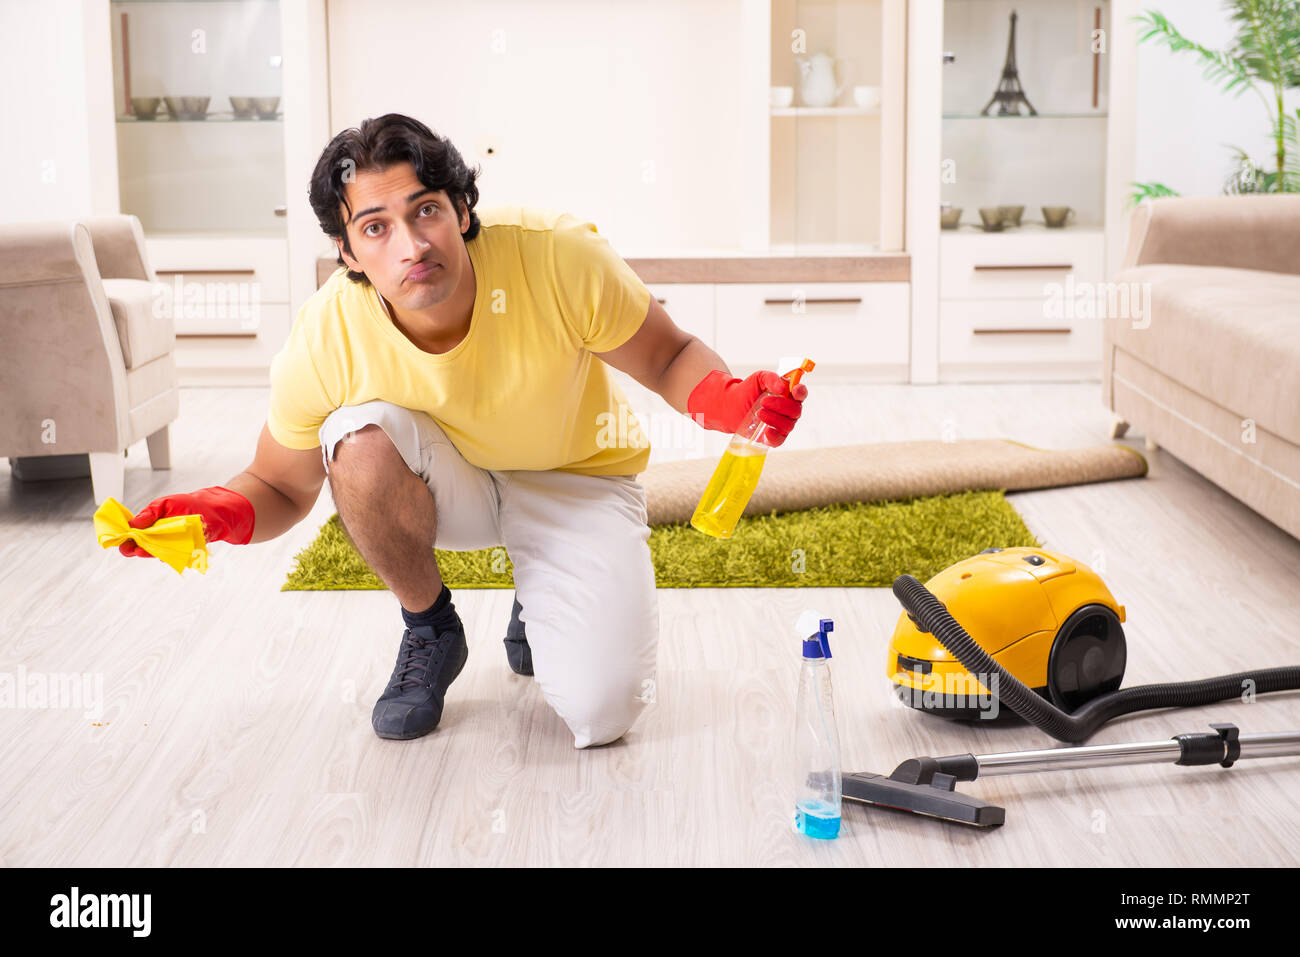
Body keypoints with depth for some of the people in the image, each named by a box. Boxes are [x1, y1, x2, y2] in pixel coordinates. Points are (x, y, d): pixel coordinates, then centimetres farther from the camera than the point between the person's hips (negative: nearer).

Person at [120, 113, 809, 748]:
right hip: (450, 482, 2)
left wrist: (722, 399, -39)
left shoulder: (558, 255, -31)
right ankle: (430, 632, -4)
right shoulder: (325, 340, -25)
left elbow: (668, 358, -16)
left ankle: (540, 610, 17)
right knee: (359, 440, -33)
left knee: (599, 715, -20)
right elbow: (281, 487, -8)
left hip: (579, 479, -2)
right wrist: (223, 513, -32)